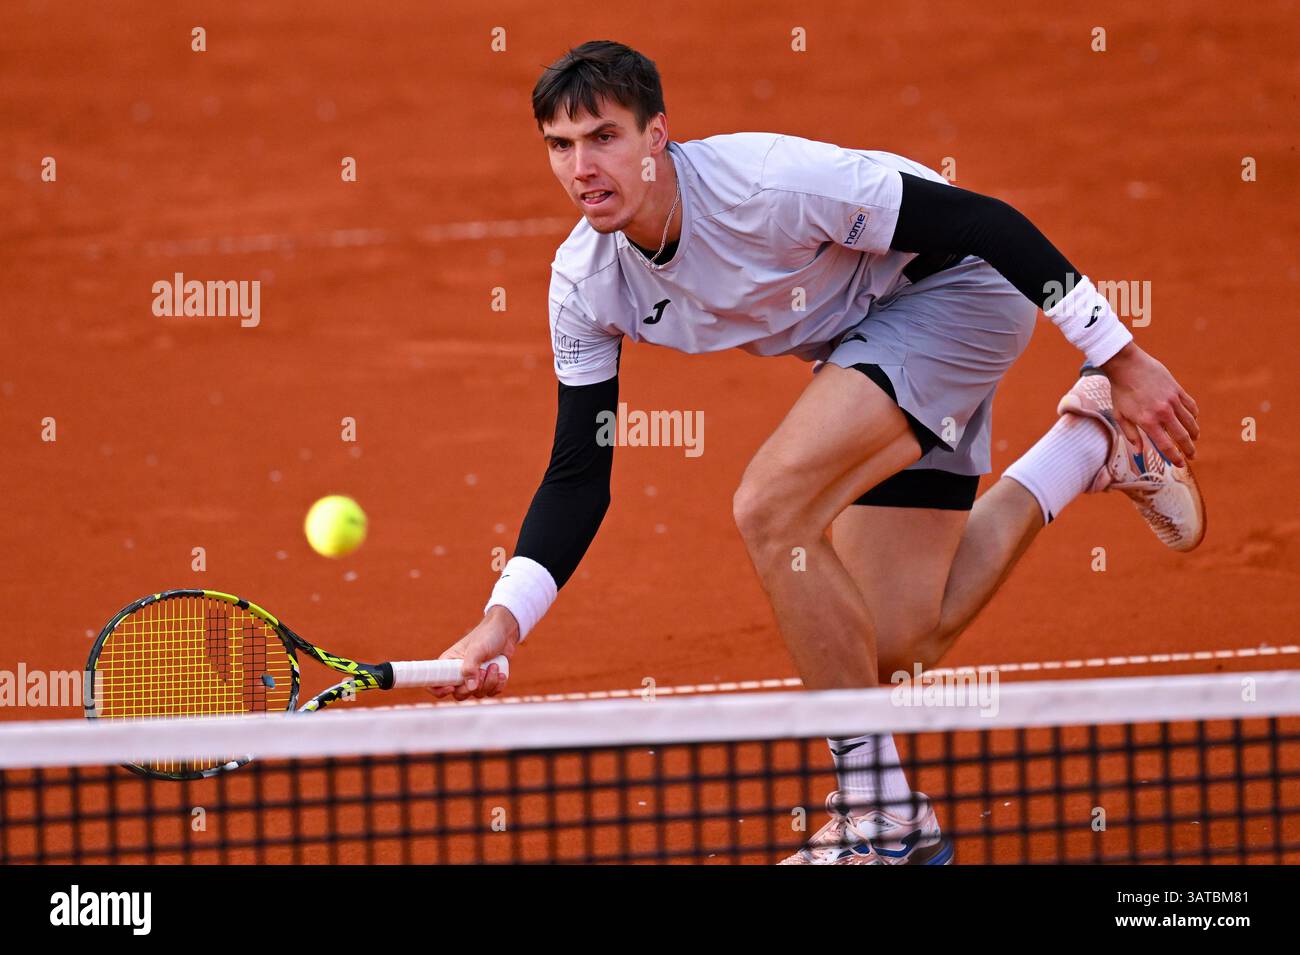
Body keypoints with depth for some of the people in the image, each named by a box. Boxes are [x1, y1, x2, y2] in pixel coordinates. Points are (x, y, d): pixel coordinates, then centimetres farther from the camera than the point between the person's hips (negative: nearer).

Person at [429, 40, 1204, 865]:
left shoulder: (767, 183, -32)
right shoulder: (584, 284, -11)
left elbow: (989, 223, -26)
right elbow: (579, 476, -5)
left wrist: (1123, 361, -24)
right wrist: (505, 620, -20)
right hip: (862, 343, 8)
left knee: (771, 508, -27)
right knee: (897, 648, 4)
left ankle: (880, 813, -15)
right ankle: (1092, 444, 24)